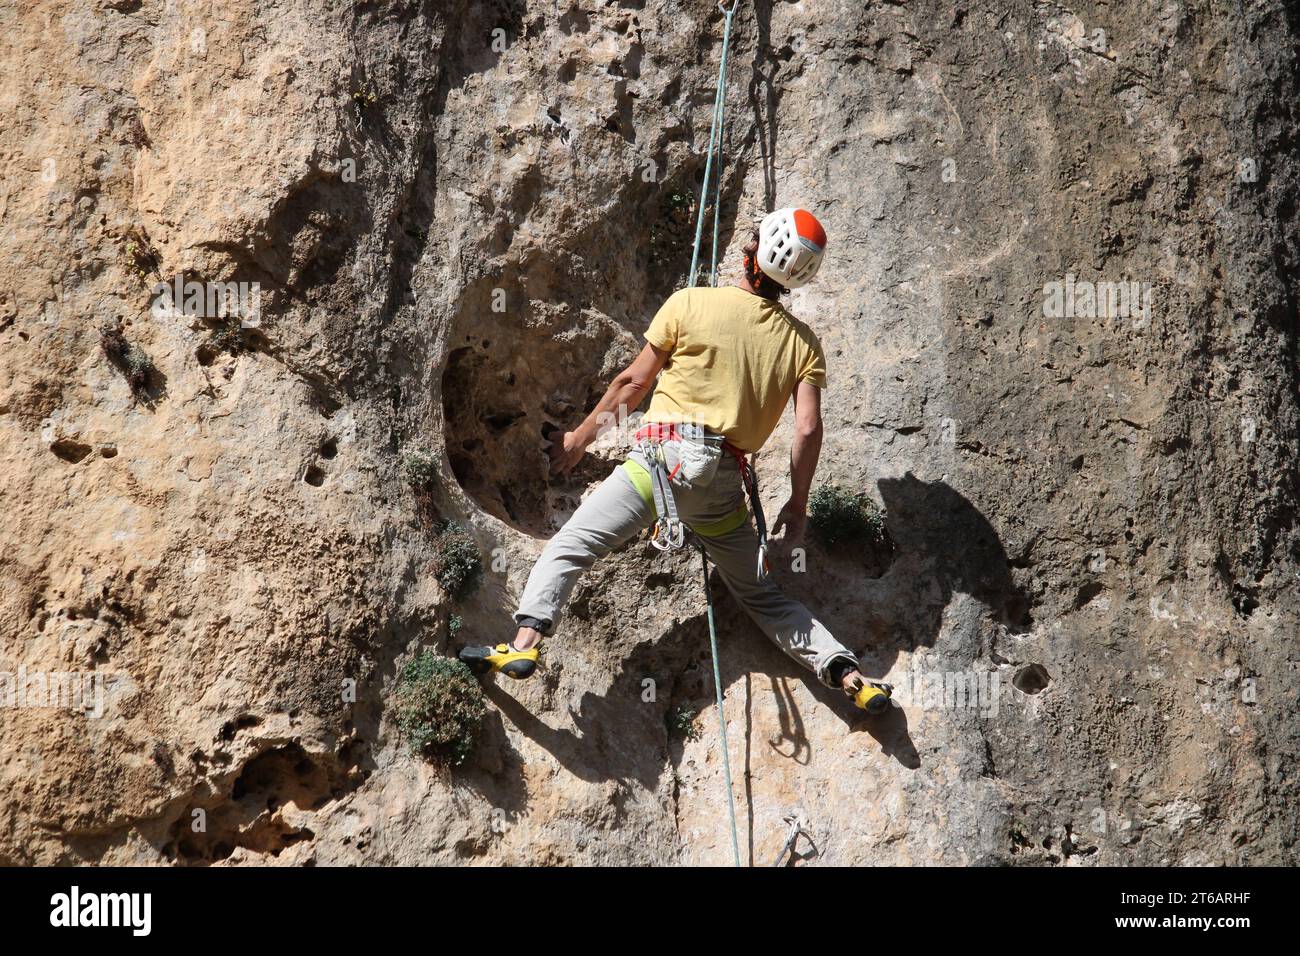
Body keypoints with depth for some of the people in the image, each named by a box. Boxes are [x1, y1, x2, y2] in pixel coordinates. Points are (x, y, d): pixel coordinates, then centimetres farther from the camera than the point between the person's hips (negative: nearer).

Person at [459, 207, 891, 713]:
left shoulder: (689, 304, -2)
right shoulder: (803, 343, 5)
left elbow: (634, 382, 4)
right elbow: (808, 430, -1)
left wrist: (581, 436, 17)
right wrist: (797, 505, 12)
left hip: (663, 457, -4)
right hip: (724, 481, 4)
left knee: (569, 547, -3)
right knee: (761, 595, 19)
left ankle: (526, 641, -23)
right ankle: (846, 673, 9)